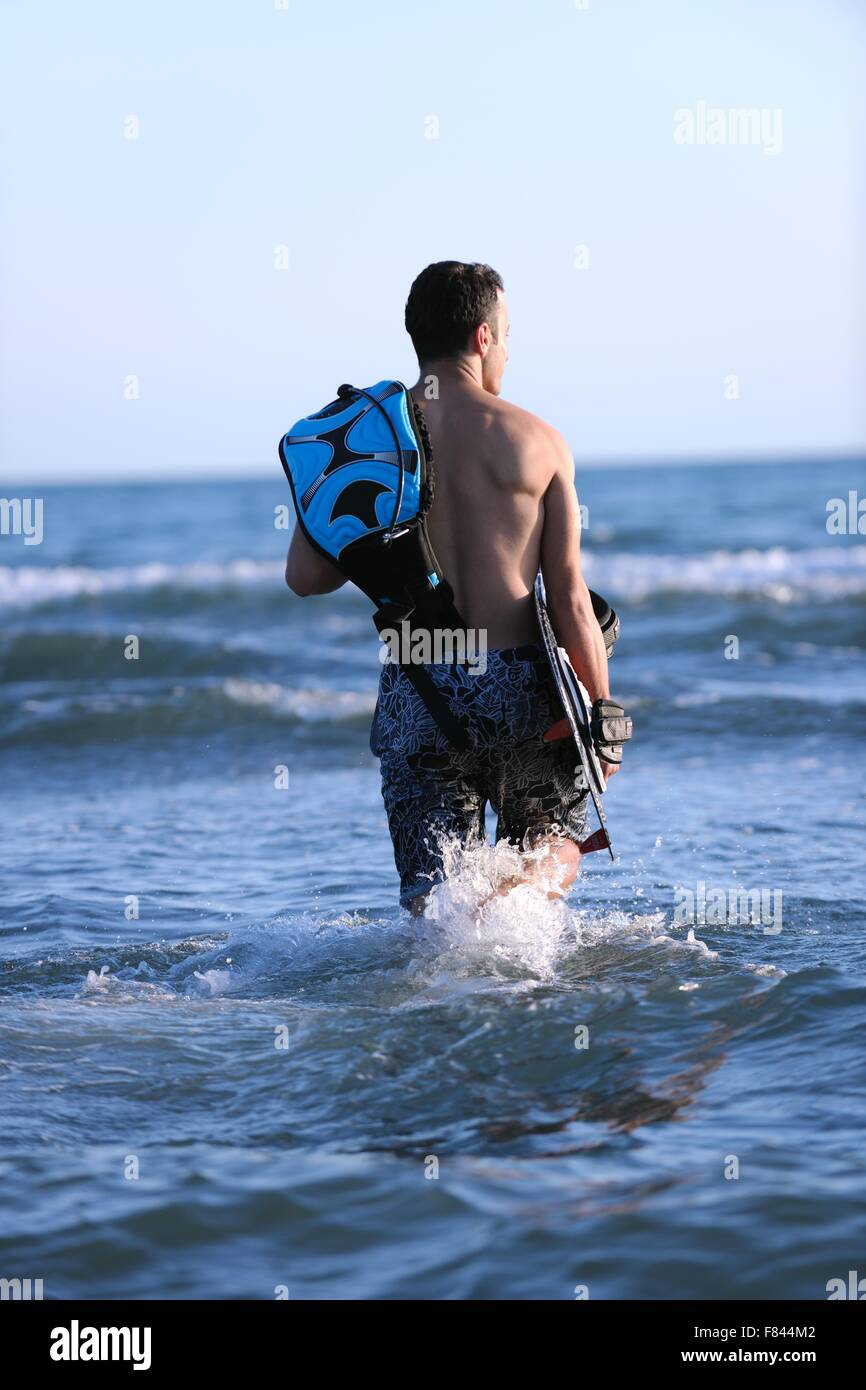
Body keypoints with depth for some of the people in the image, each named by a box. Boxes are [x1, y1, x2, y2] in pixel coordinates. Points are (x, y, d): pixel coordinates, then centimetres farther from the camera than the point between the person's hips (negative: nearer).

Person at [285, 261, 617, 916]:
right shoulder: (537, 441, -2)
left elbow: (306, 576, 0)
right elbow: (570, 598, -4)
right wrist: (602, 713, 5)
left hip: (415, 688, 1)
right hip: (517, 684, -1)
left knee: (430, 888, 9)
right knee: (558, 847, 18)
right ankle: (512, 896, -16)